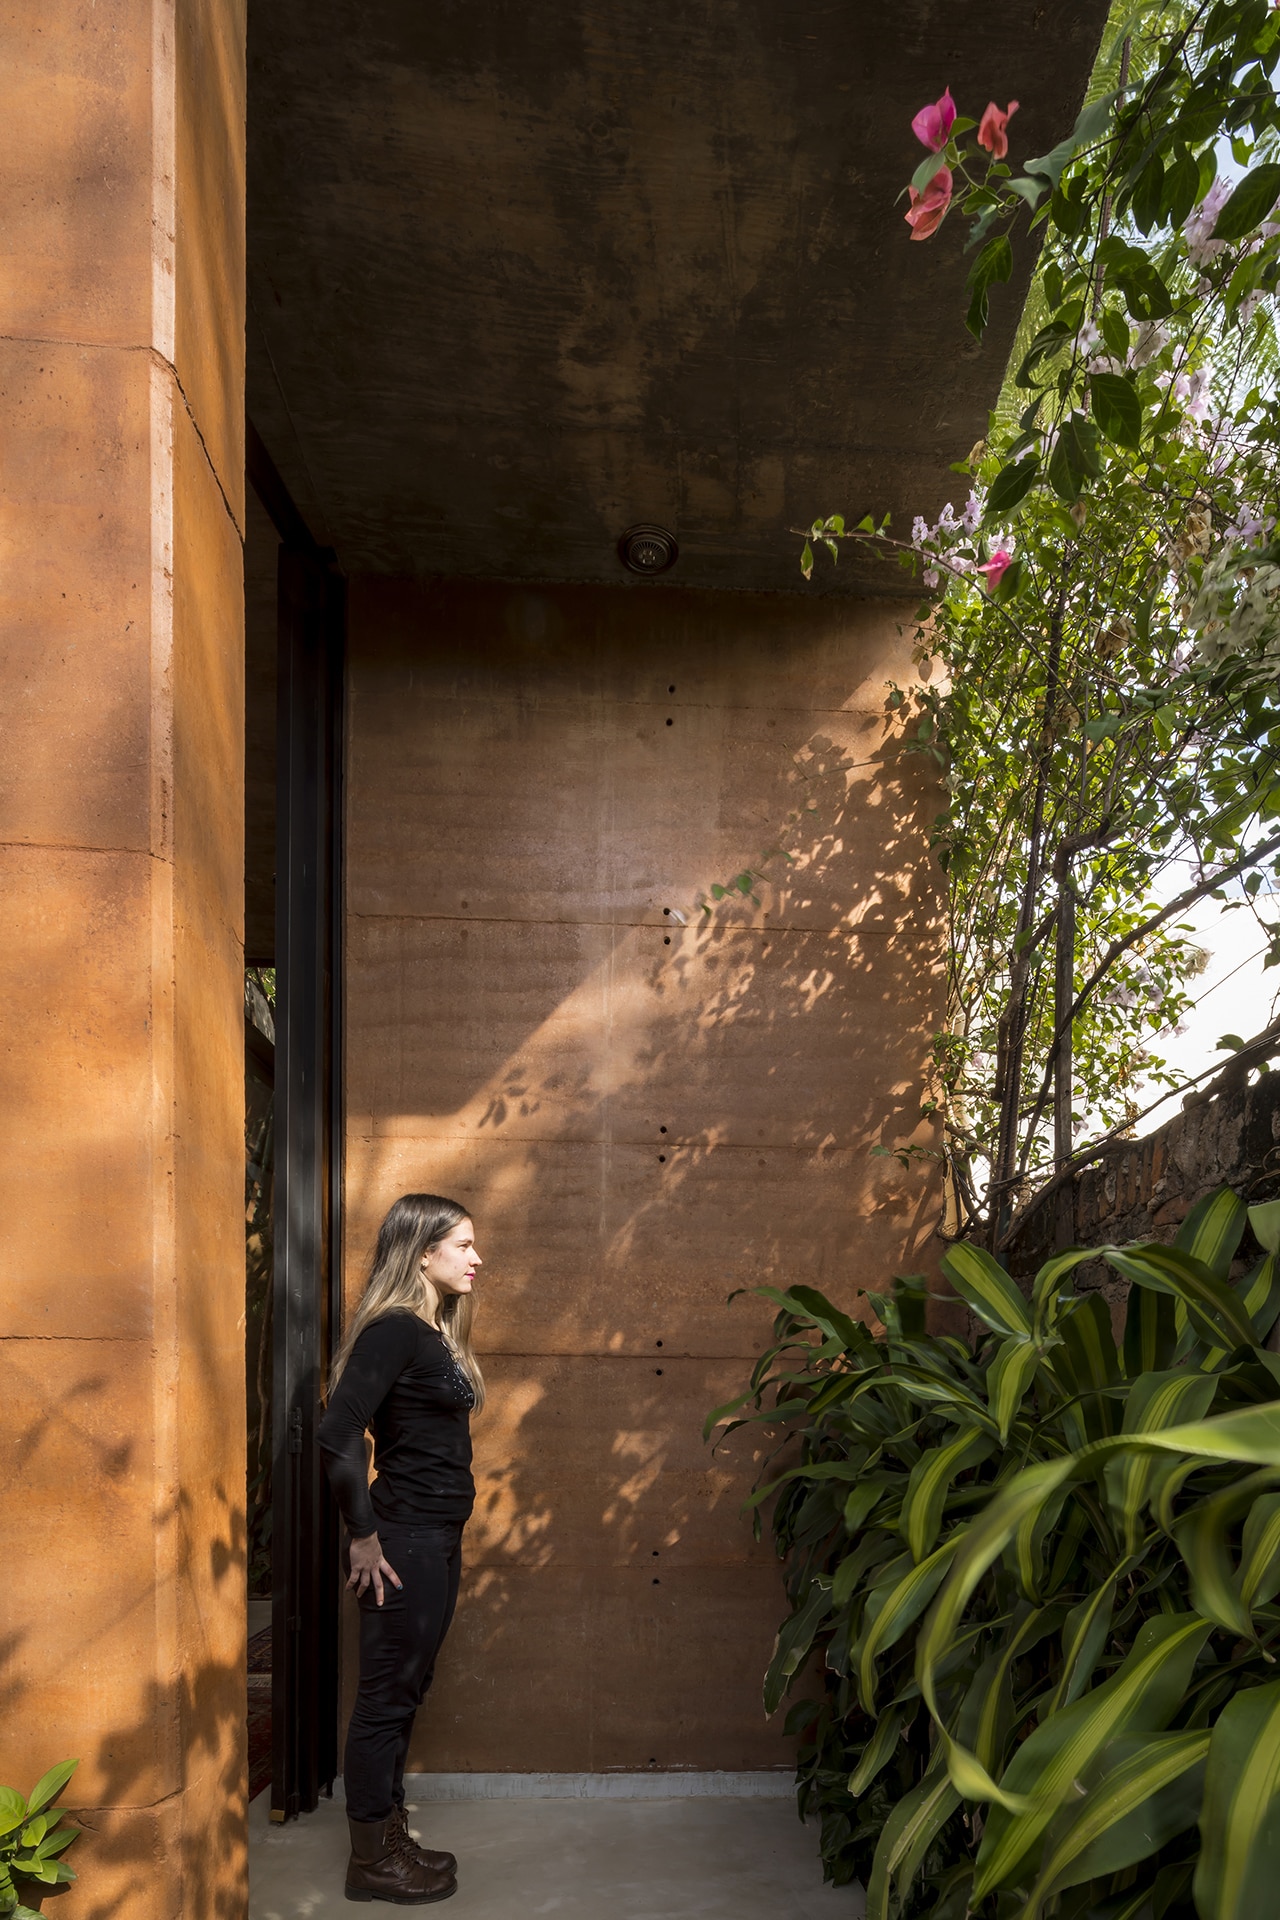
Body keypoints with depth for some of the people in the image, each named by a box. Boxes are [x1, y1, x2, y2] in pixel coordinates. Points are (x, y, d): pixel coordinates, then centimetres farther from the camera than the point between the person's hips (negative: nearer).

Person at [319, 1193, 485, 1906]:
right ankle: (372, 1860, 18)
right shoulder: (393, 1331, -19)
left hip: (438, 1540, 9)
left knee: (406, 1692, 18)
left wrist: (452, 1535, 15)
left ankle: (391, 1839, 32)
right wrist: (363, 1536, -18)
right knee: (387, 1697, 4)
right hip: (404, 1544, -9)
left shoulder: (437, 1332, 11)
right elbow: (338, 1435, -26)